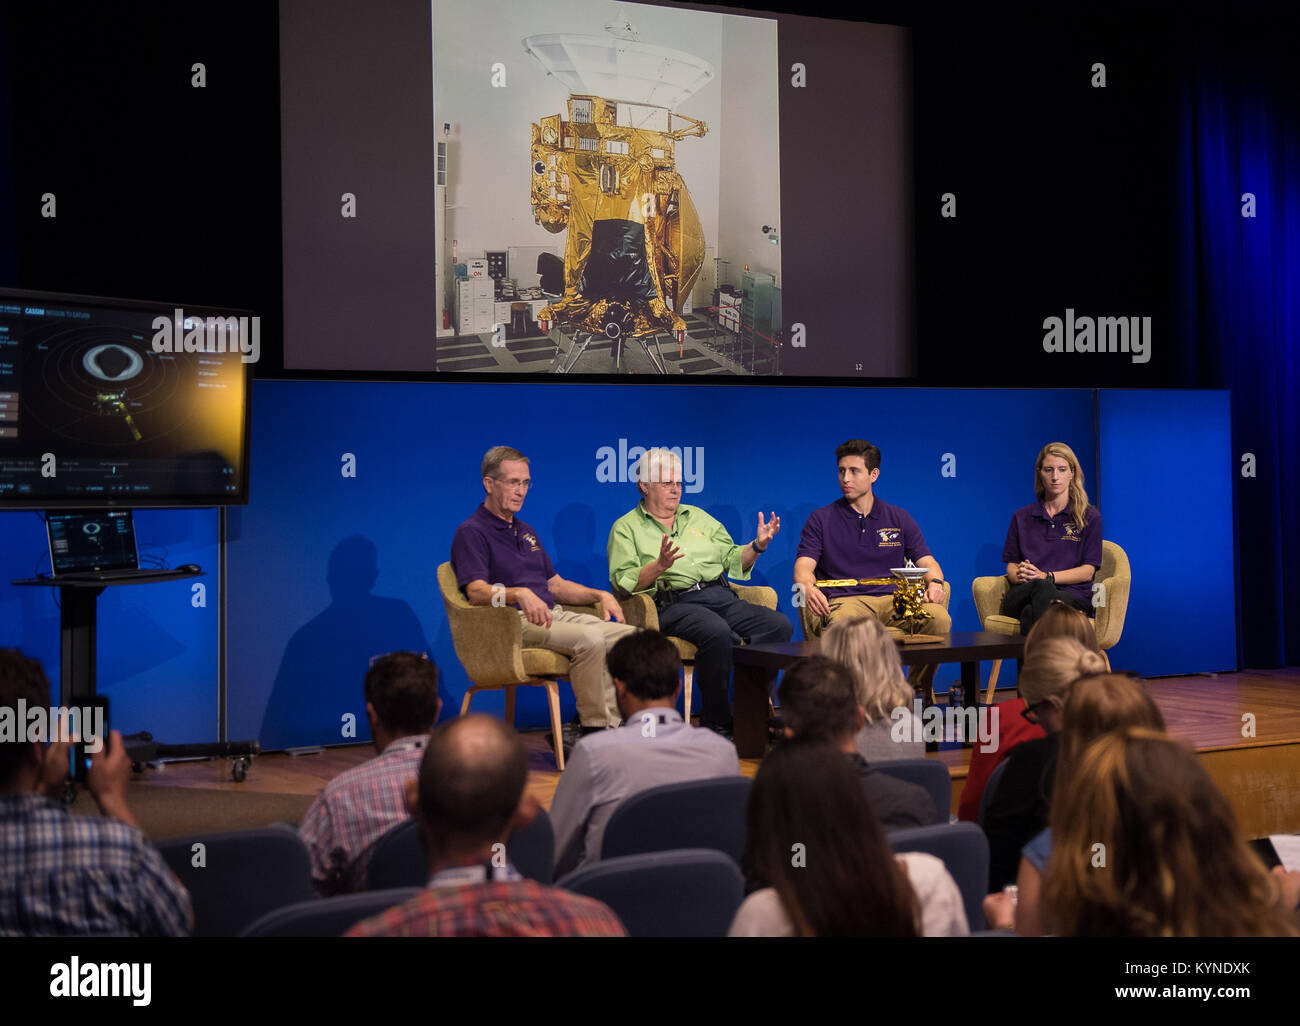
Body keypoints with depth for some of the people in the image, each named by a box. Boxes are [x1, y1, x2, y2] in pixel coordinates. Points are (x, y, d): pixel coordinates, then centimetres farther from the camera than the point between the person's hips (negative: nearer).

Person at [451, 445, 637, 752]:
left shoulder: (526, 531, 27)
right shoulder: (471, 533, -1)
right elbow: (476, 591, -16)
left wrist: (600, 595, 11)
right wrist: (520, 594, -35)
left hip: (553, 614, 8)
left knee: (629, 635, -13)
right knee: (590, 639, -32)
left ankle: (610, 726, -17)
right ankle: (593, 733, -23)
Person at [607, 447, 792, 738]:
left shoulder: (698, 517, 26)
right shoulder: (626, 528, 9)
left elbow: (732, 559, 23)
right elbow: (624, 583, -4)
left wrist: (757, 546, 4)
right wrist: (659, 566, -20)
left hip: (720, 597, 6)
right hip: (671, 604, -6)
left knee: (780, 625, -20)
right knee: (717, 632, -38)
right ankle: (715, 722, -21)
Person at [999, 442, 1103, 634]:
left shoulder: (1090, 517, 14)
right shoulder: (1022, 517, 24)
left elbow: (1088, 571, 5)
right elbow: (1011, 565, 19)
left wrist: (1046, 576, -11)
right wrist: (1020, 574, -8)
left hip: (1072, 596, -2)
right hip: (1023, 594, 2)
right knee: (1039, 587, -40)